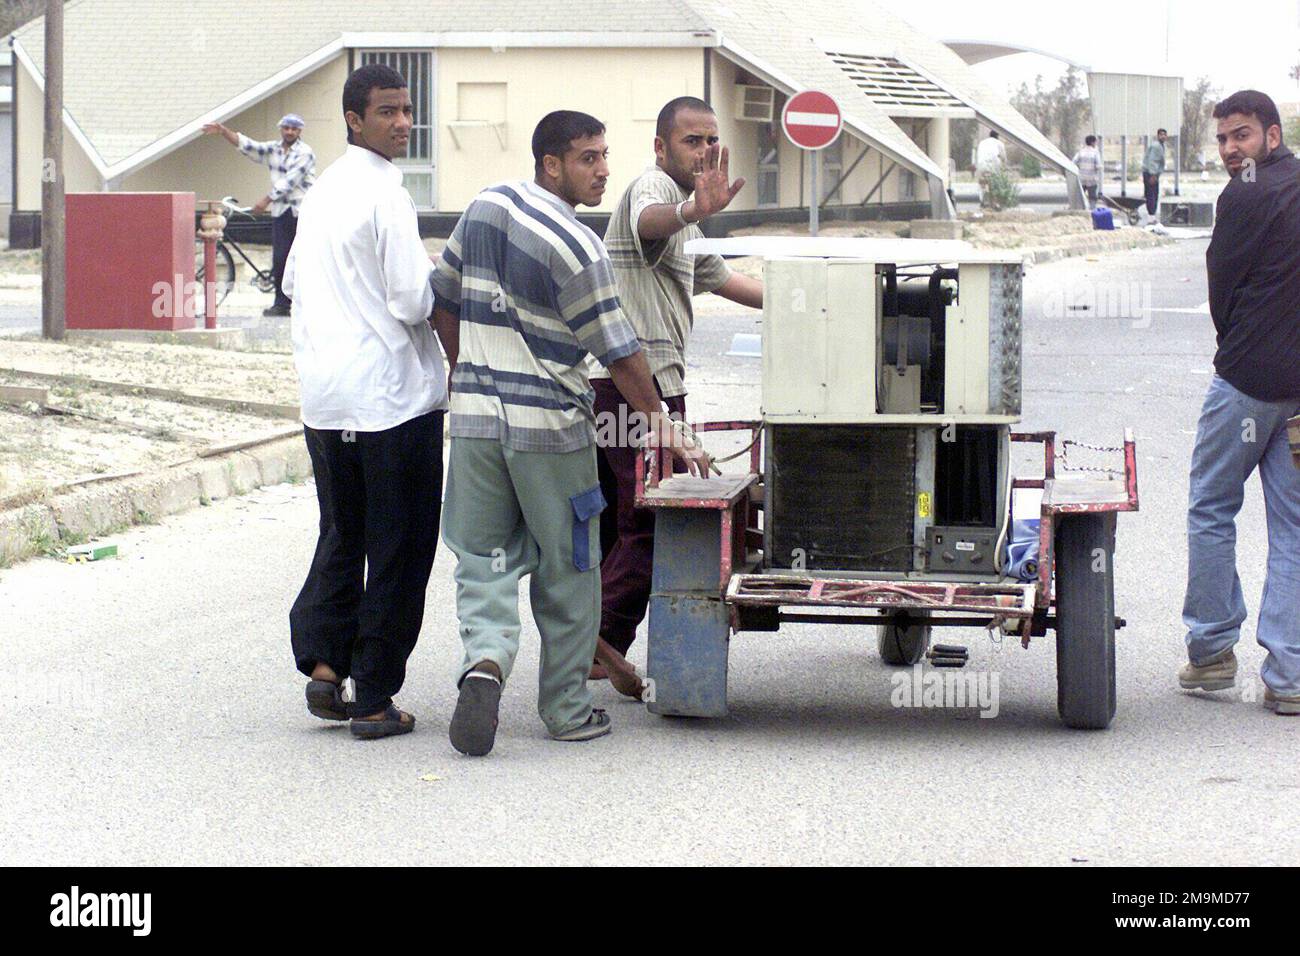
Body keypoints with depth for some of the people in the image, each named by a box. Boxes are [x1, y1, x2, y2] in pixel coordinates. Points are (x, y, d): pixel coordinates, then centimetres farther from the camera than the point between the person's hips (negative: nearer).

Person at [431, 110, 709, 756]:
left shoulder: (486, 207, 4)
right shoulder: (575, 246, -16)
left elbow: (445, 298, 15)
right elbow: (618, 351, -13)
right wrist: (660, 423, -2)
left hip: (474, 414, 5)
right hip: (549, 425, -5)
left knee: (483, 558, 9)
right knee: (566, 569, 9)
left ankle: (486, 656, -18)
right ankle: (567, 708, 16)